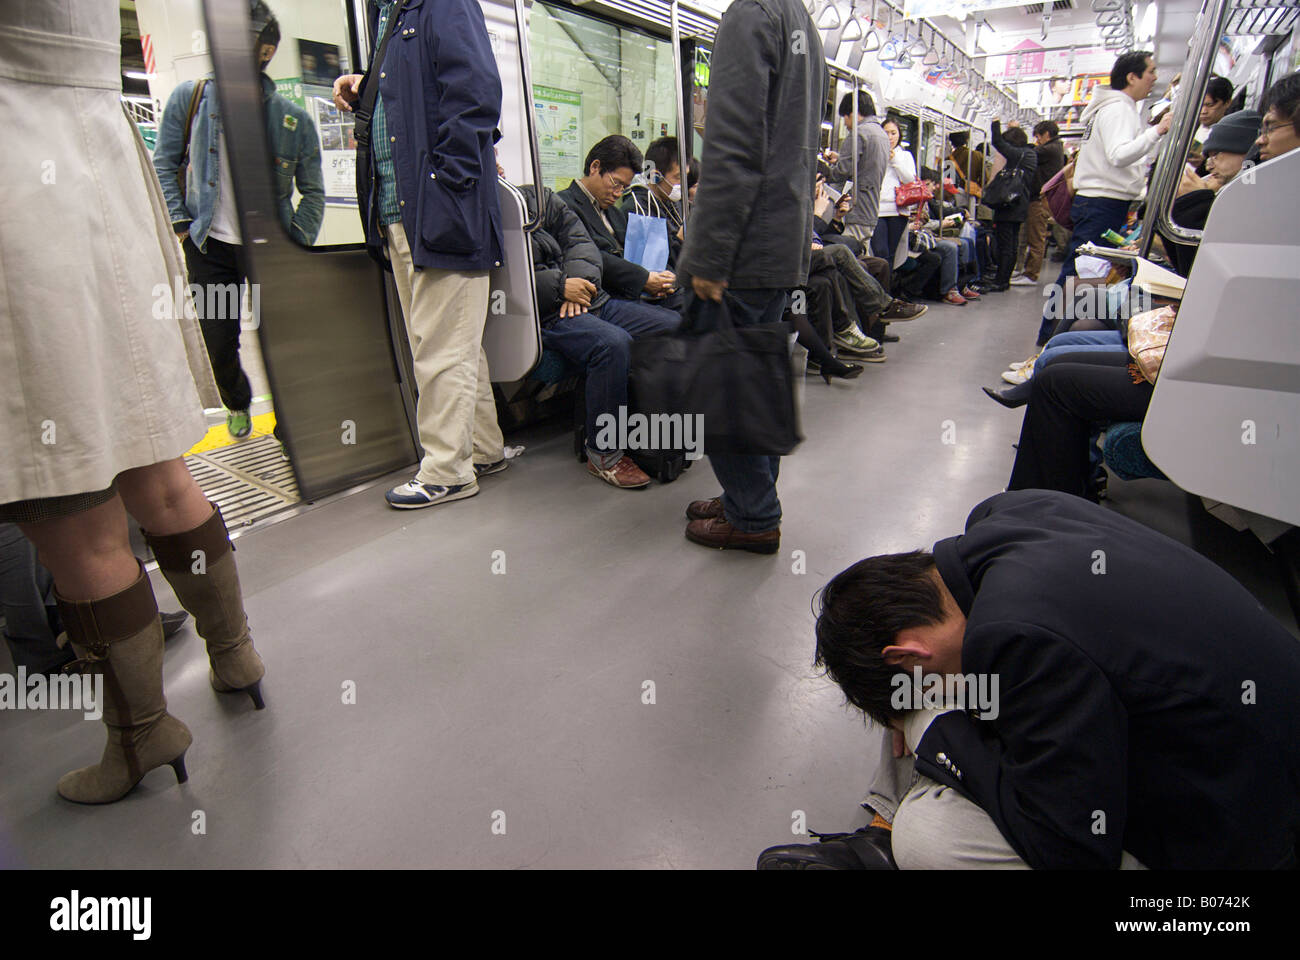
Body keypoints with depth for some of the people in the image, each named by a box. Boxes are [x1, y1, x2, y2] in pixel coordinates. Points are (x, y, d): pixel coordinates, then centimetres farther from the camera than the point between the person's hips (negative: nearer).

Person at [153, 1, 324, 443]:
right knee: (218, 344, 3)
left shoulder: (293, 119, -2)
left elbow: (313, 190, 5)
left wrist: (298, 243, -5)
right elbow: (165, 163, 8)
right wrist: (180, 225, 0)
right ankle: (238, 405, 34)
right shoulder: (190, 98, 1)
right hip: (211, 244, 1)